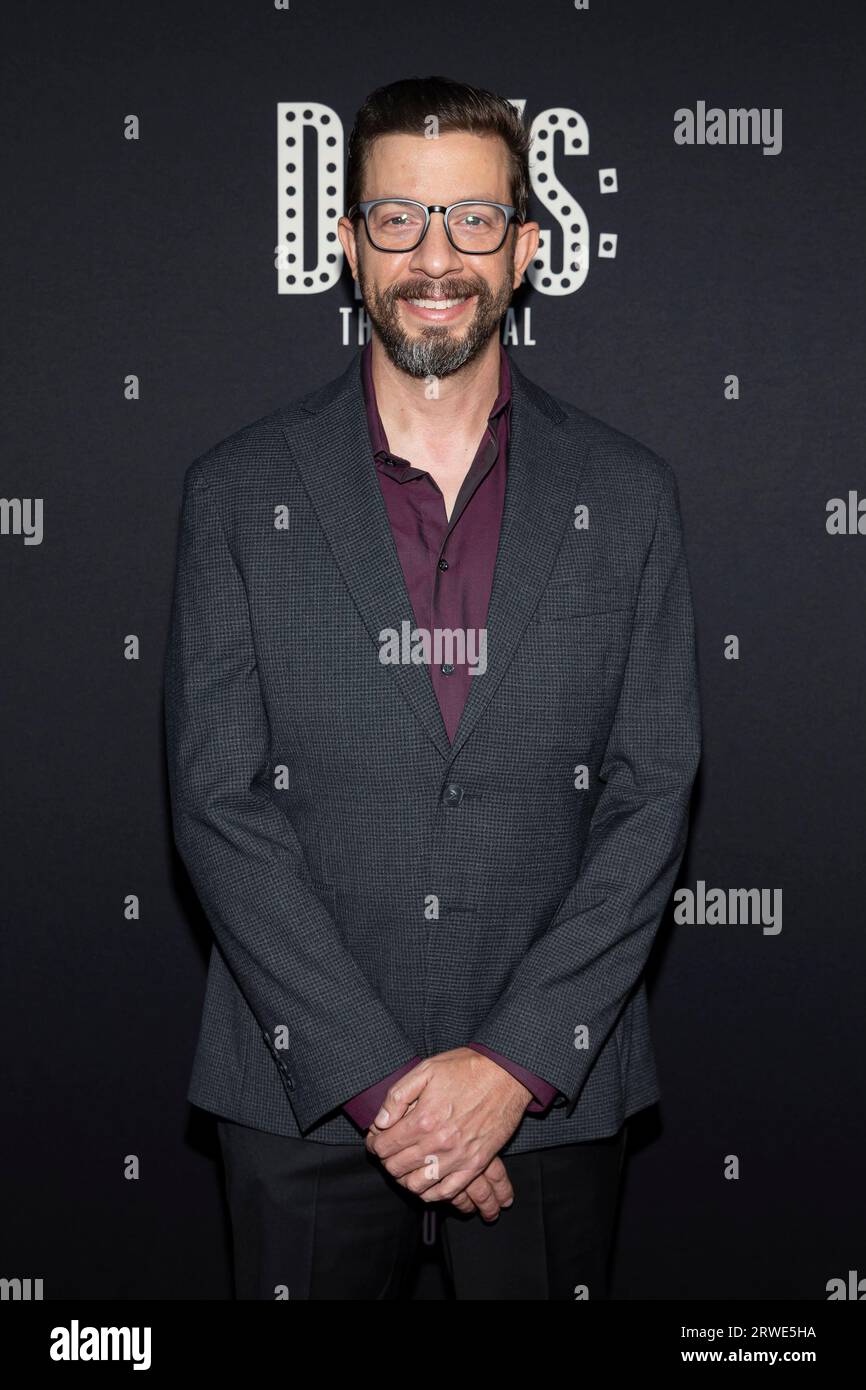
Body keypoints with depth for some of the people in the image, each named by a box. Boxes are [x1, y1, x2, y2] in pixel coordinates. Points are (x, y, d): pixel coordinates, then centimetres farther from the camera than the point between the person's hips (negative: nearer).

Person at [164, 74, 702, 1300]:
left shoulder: (628, 497, 1)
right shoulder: (240, 493, -1)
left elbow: (652, 801, -2)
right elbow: (218, 805, -6)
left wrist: (514, 1063, -11)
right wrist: (377, 1079, -12)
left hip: (554, 1091, 1)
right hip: (304, 1093, 0)